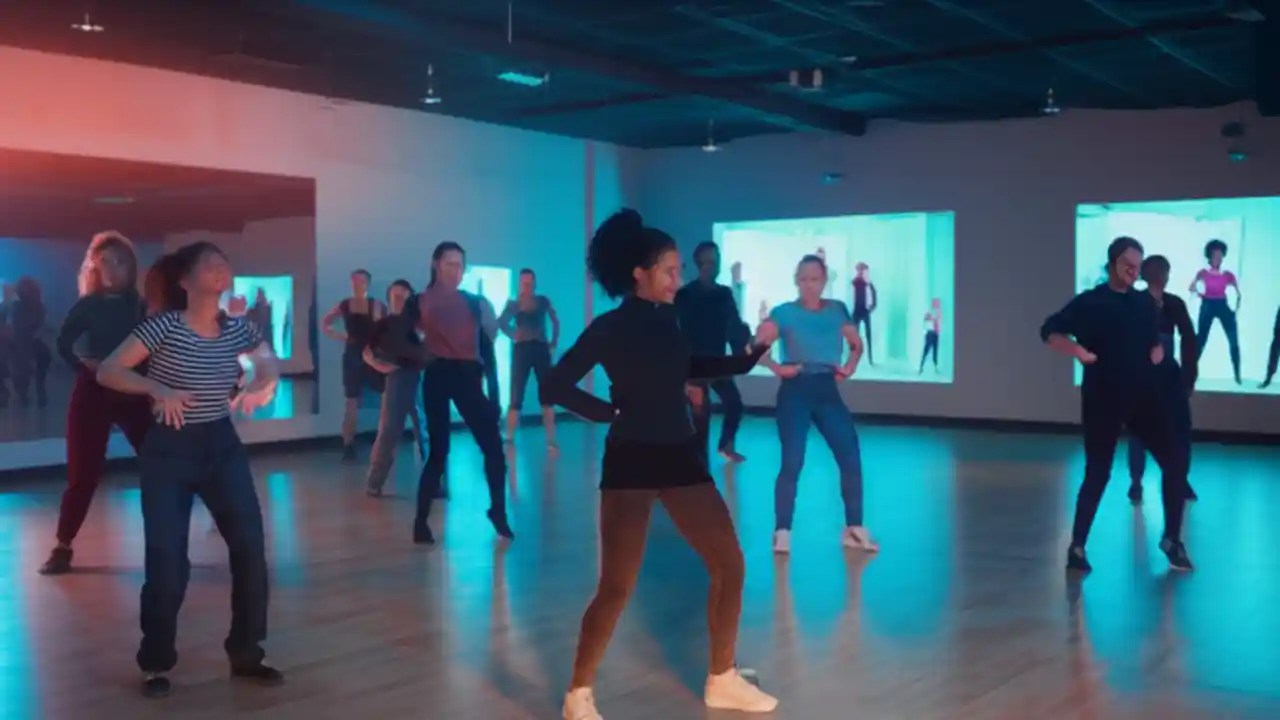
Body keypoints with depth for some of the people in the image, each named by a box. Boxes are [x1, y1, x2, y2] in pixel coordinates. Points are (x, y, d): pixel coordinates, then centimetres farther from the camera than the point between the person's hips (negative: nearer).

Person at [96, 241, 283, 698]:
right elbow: (107, 372, -15)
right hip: (169, 450, -4)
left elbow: (268, 362, 19)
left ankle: (245, 655, 13)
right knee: (167, 562, -7)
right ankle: (156, 664, 13)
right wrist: (156, 388, -28)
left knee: (250, 547, -2)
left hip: (222, 445, 4)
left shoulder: (237, 328, -1)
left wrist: (261, 384, -1)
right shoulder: (164, 326, -14)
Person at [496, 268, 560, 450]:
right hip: (521, 349, -1)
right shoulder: (514, 304, 2)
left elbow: (555, 321, 16)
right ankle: (509, 438, 5)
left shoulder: (543, 302, 7)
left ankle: (551, 439, 0)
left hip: (541, 349, 2)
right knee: (516, 396, -2)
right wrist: (513, 335, -19)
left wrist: (554, 341, 6)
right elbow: (501, 322, -9)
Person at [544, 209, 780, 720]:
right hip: (631, 462, -6)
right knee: (617, 586, -7)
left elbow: (695, 370, 24)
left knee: (729, 564, 8)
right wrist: (611, 413, -10)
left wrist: (756, 350, 15)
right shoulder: (610, 328, -8)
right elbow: (555, 388, -10)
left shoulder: (669, 320, 9)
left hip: (680, 455, 7)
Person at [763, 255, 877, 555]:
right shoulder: (784, 313, -2)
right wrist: (777, 368, -20)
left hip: (827, 390, 3)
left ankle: (854, 529, 12)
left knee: (851, 457, -1)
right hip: (795, 391, -3)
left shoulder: (837, 309, 7)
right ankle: (782, 532, 1)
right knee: (792, 462, -7)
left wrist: (849, 367, 1)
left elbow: (857, 344, 19)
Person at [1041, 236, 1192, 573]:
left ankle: (1172, 539, 14)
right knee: (1098, 473, -1)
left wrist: (1158, 351, 2)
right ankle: (1077, 546, 11)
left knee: (1175, 461, 0)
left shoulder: (1146, 303, 10)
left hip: (1144, 395, 5)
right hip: (1102, 399, -5)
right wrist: (1078, 351, -24)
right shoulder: (1089, 302, -5)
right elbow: (1049, 331, -9)